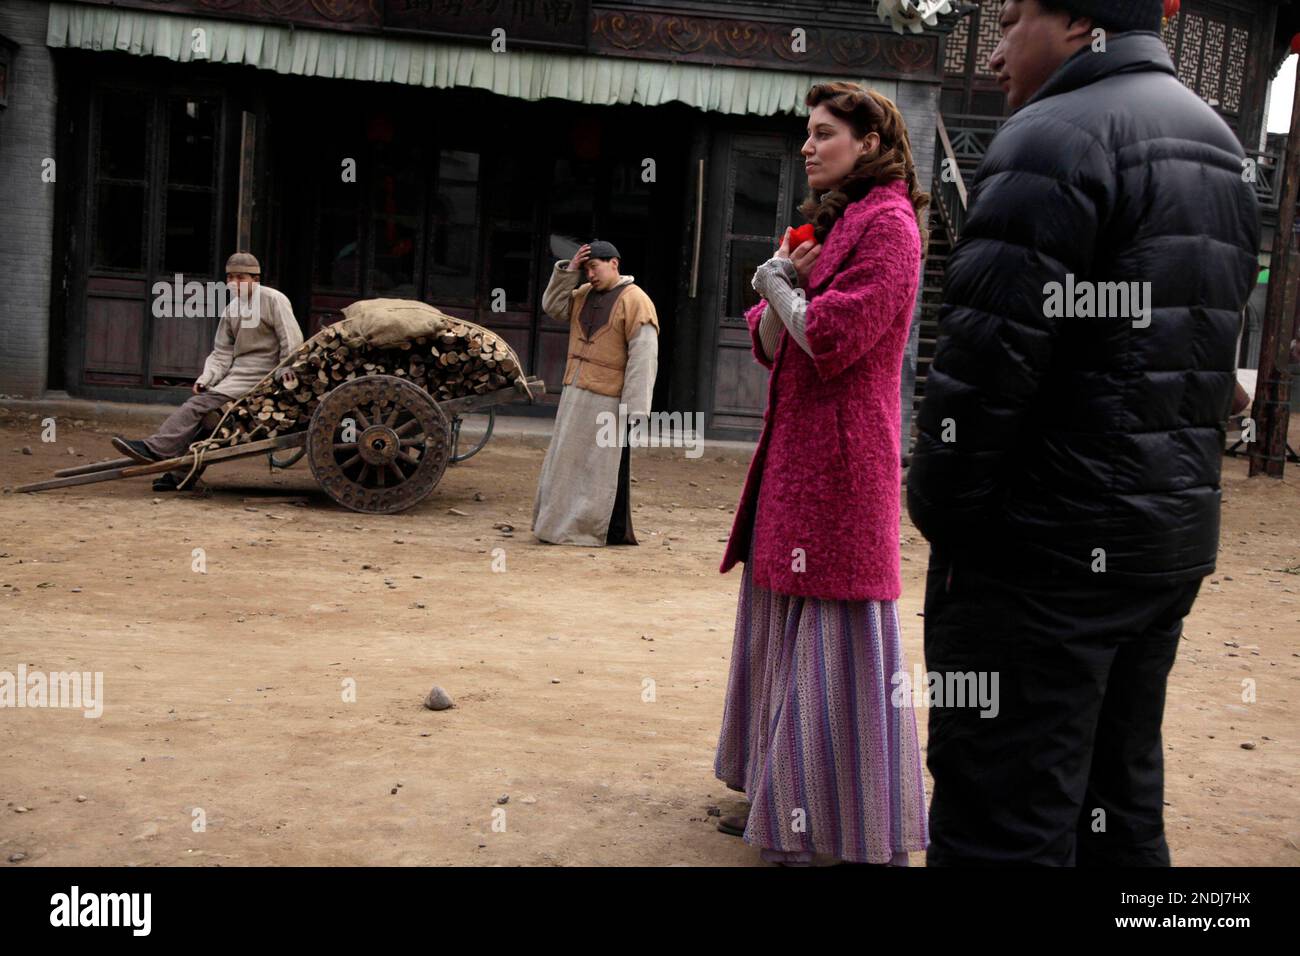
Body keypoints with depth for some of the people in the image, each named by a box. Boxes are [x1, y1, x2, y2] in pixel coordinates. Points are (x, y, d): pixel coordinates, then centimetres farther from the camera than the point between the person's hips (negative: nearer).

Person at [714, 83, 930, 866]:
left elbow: (831, 338, -19)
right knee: (787, 627, 15)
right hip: (794, 455, 10)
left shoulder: (886, 224, -9)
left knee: (836, 637, -6)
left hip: (838, 457, -10)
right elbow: (771, 343, 15)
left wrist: (777, 284, -3)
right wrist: (783, 285, -4)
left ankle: (865, 834, 5)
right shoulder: (829, 222, 20)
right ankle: (786, 808, 28)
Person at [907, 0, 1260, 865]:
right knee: (1120, 808, 18)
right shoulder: (1218, 146, 18)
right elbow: (1211, 355, 18)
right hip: (1173, 536, 9)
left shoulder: (1056, 136, -11)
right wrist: (1171, 492, 18)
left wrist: (941, 512, -8)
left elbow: (987, 359, -19)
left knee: (1003, 825, -3)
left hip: (1048, 543, -9)